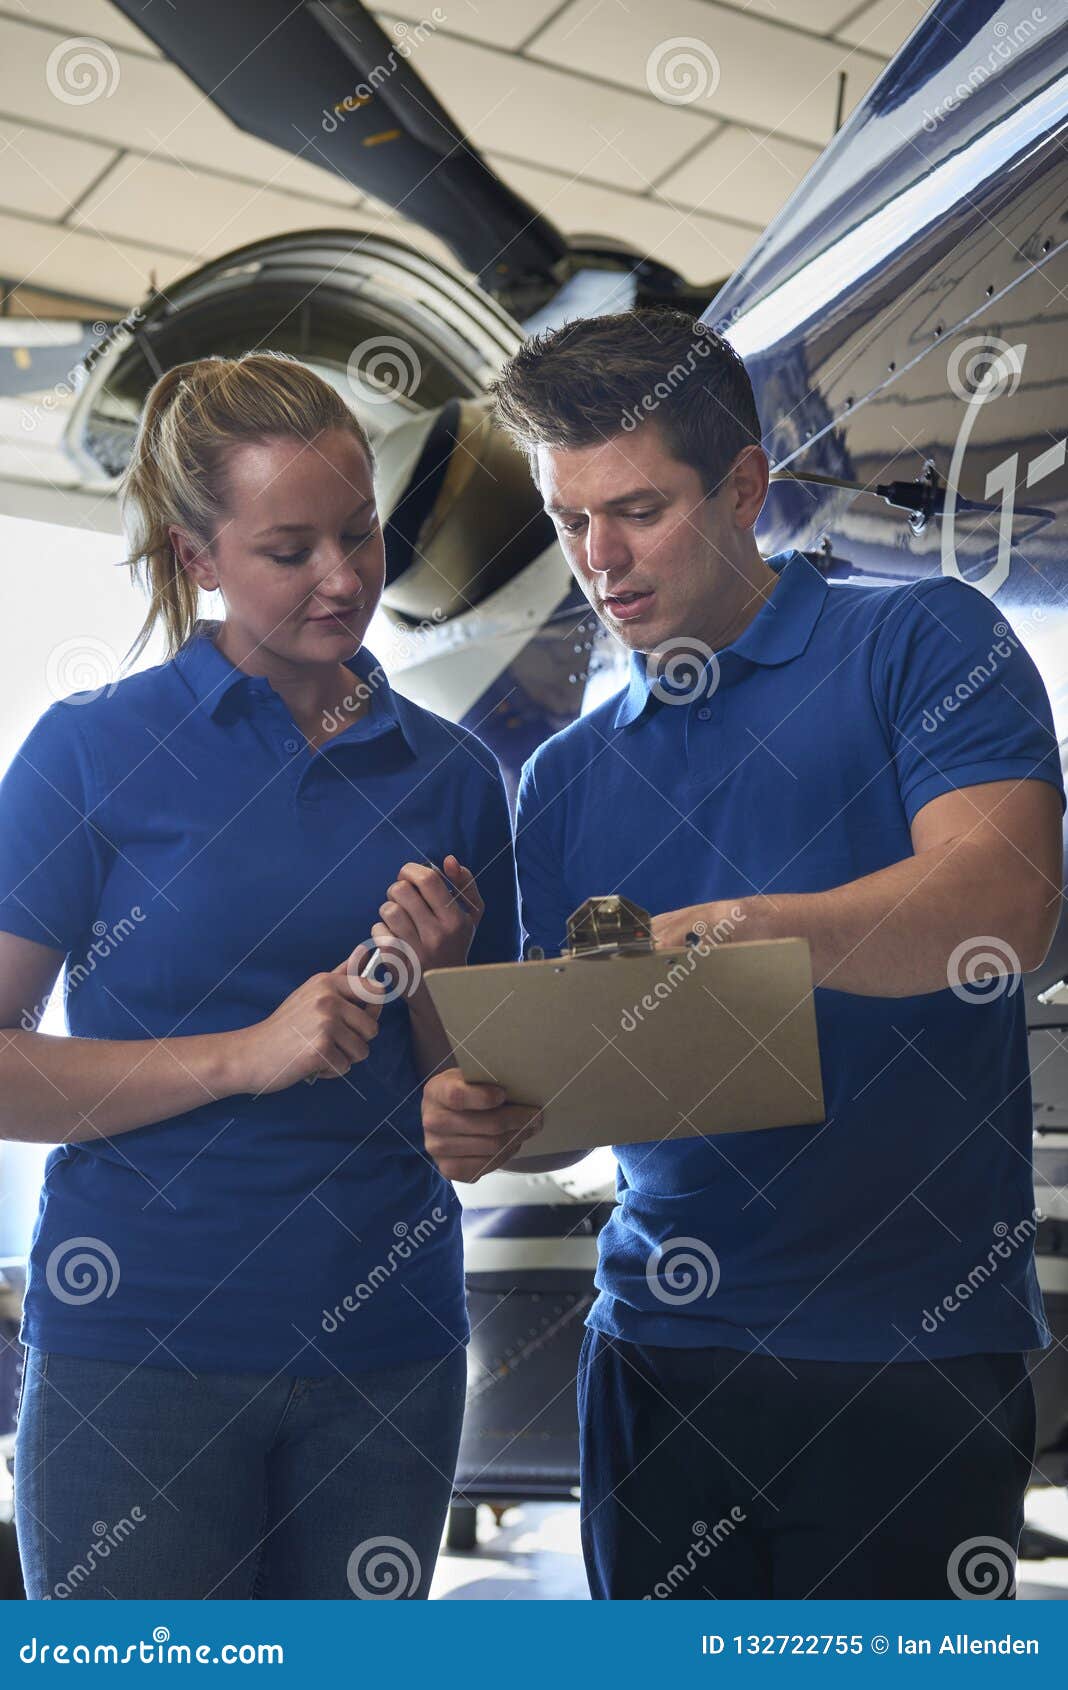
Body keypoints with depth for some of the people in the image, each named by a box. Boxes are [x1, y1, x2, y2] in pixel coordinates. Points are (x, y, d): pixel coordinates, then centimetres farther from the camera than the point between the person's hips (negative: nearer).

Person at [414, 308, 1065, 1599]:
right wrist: (491, 1118, -9)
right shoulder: (566, 776, 13)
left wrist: (740, 926, -32)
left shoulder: (919, 645, -1)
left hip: (911, 1350, -4)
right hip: (656, 1341, 5)